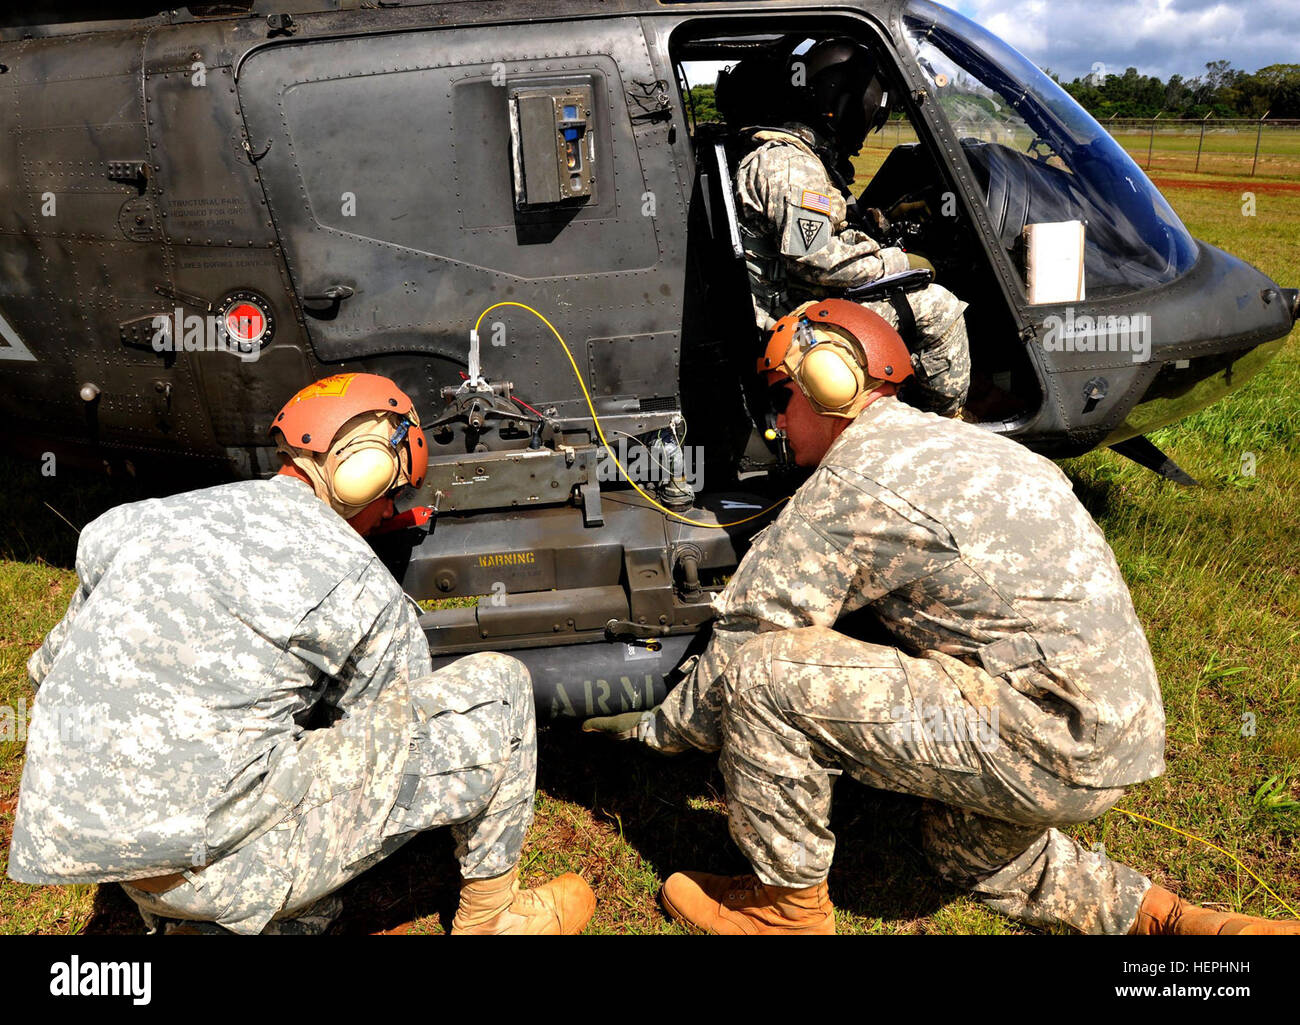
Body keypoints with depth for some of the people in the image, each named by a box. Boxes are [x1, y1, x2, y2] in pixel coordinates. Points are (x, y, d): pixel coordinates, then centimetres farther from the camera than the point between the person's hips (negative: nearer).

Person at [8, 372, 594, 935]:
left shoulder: (155, 517, 9)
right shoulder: (360, 592, -12)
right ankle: (491, 917, 16)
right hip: (212, 868, -8)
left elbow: (50, 668, 22)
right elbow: (399, 739, 3)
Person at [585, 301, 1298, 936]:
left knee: (760, 672, -13)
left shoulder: (851, 484, -14)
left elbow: (745, 636, -8)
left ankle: (789, 905, 6)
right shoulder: (948, 441, 15)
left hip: (1050, 742, -10)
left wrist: (656, 728, 9)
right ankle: (1161, 916, 26)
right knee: (971, 856, 35)